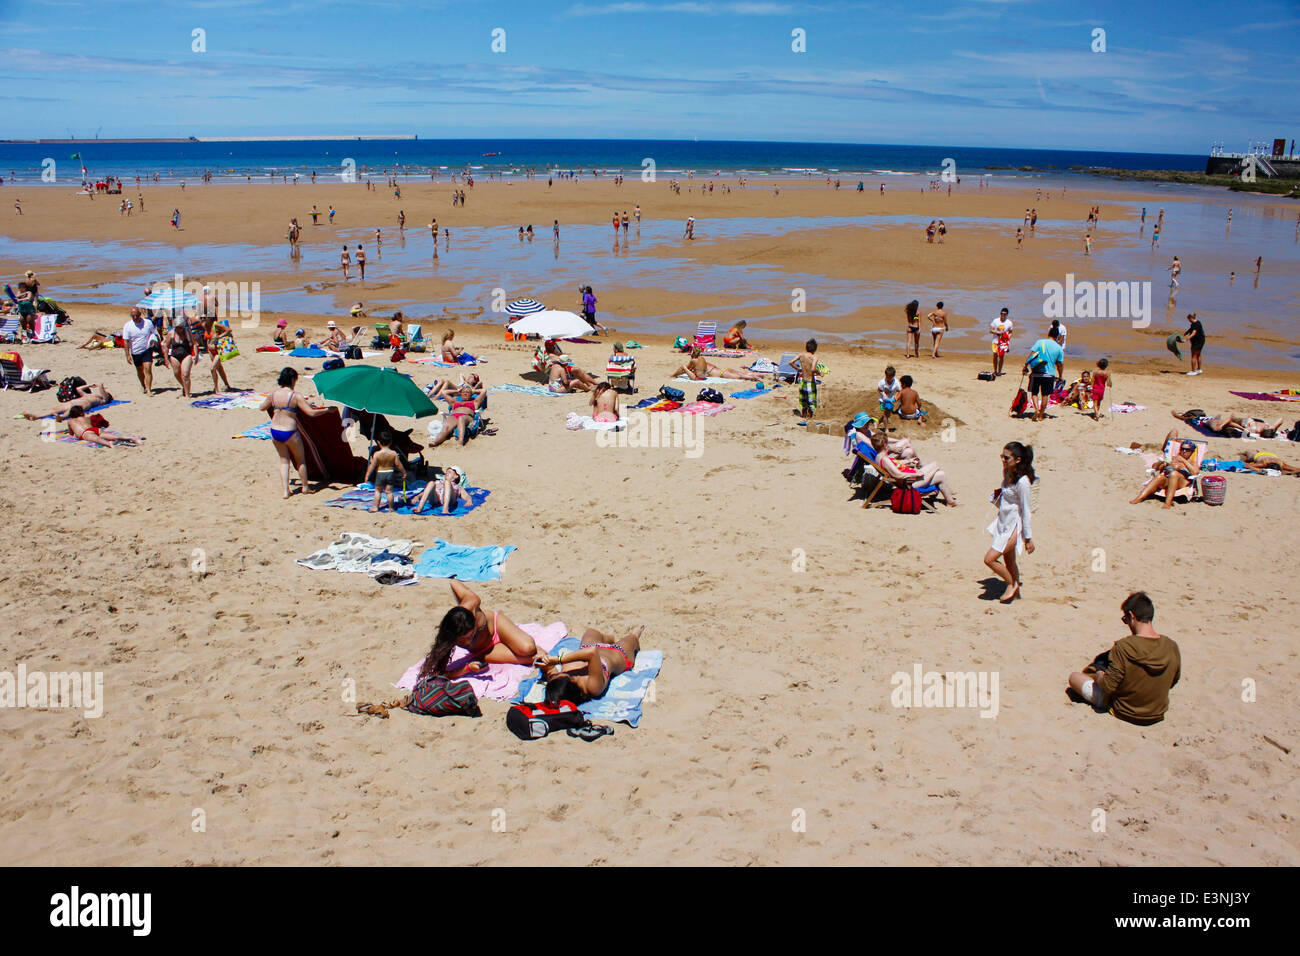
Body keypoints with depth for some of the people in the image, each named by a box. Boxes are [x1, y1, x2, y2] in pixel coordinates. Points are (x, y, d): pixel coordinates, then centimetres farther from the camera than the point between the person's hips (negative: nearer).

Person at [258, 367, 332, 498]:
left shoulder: (274, 393, 1)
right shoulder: (295, 396, -14)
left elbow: (262, 407, 16)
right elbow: (311, 413, -17)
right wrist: (326, 410, -4)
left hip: (274, 432, 5)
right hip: (290, 433, -5)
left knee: (284, 460, 18)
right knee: (300, 460, 17)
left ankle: (285, 490, 11)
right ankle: (305, 486, 30)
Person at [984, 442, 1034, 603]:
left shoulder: (1022, 482, -24)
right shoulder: (1007, 472, 1)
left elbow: (1025, 510, -17)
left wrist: (1028, 538, -12)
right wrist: (996, 496, 4)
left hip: (1014, 526, -8)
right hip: (1003, 522, 8)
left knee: (989, 559, -9)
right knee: (1008, 561, 19)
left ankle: (1012, 584, 13)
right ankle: (1015, 589, 37)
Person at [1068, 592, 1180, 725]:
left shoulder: (1123, 647, -28)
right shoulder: (1172, 646, -14)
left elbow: (1108, 686, -23)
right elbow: (1172, 682, 2)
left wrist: (1099, 675, -1)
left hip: (1124, 713, -5)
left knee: (1074, 676, 11)